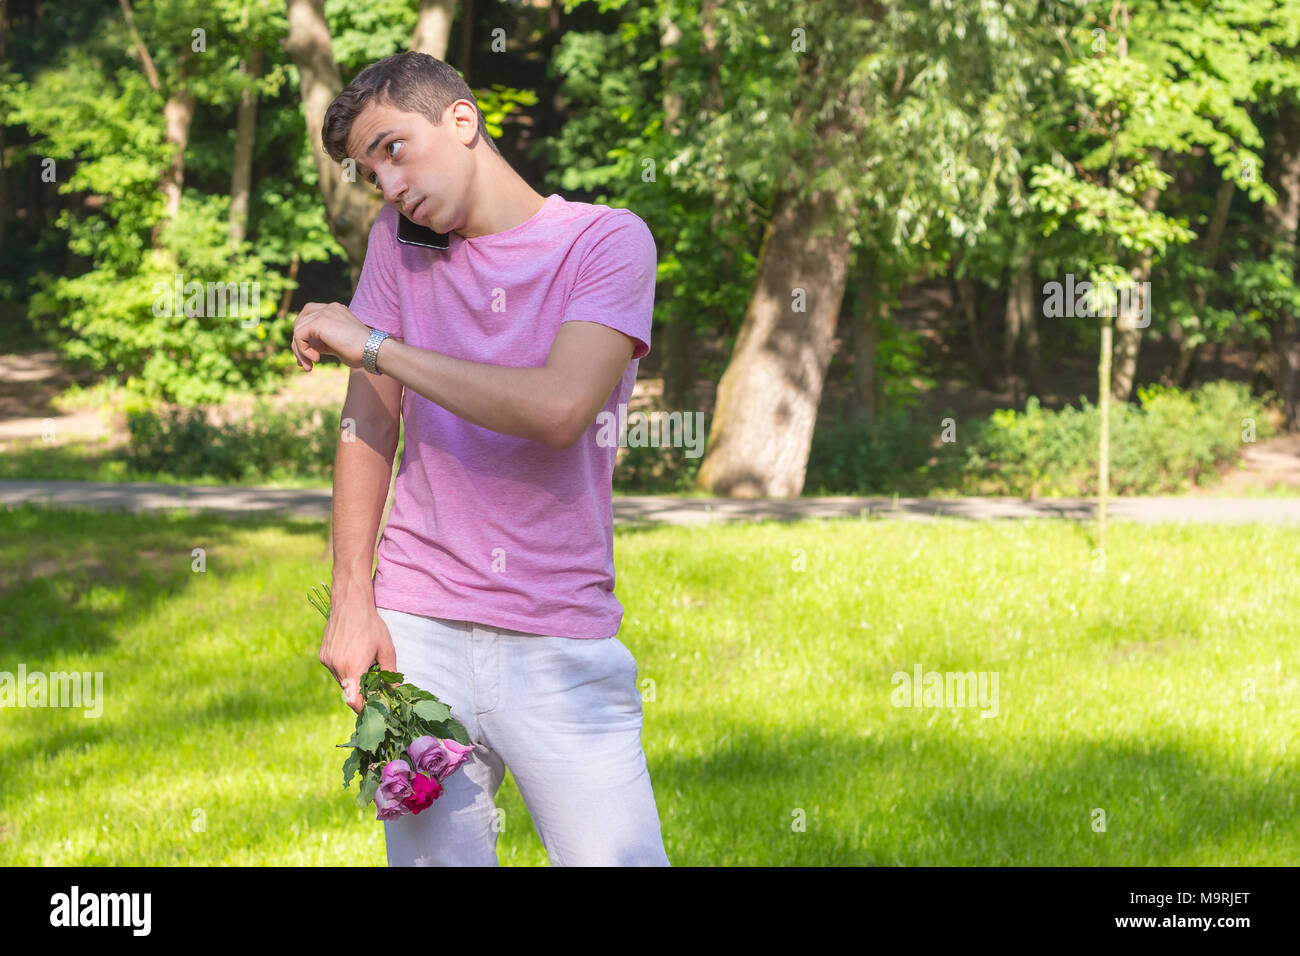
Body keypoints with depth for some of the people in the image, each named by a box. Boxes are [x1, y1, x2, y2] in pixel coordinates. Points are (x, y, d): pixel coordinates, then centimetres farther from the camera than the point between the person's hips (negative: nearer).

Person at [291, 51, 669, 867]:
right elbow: (368, 425, 9)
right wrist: (351, 603, -1)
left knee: (618, 856, -9)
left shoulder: (609, 240, -3)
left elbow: (559, 409, -17)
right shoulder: (399, 243, 10)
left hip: (563, 645, -3)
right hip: (418, 631, 3)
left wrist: (372, 344, -11)